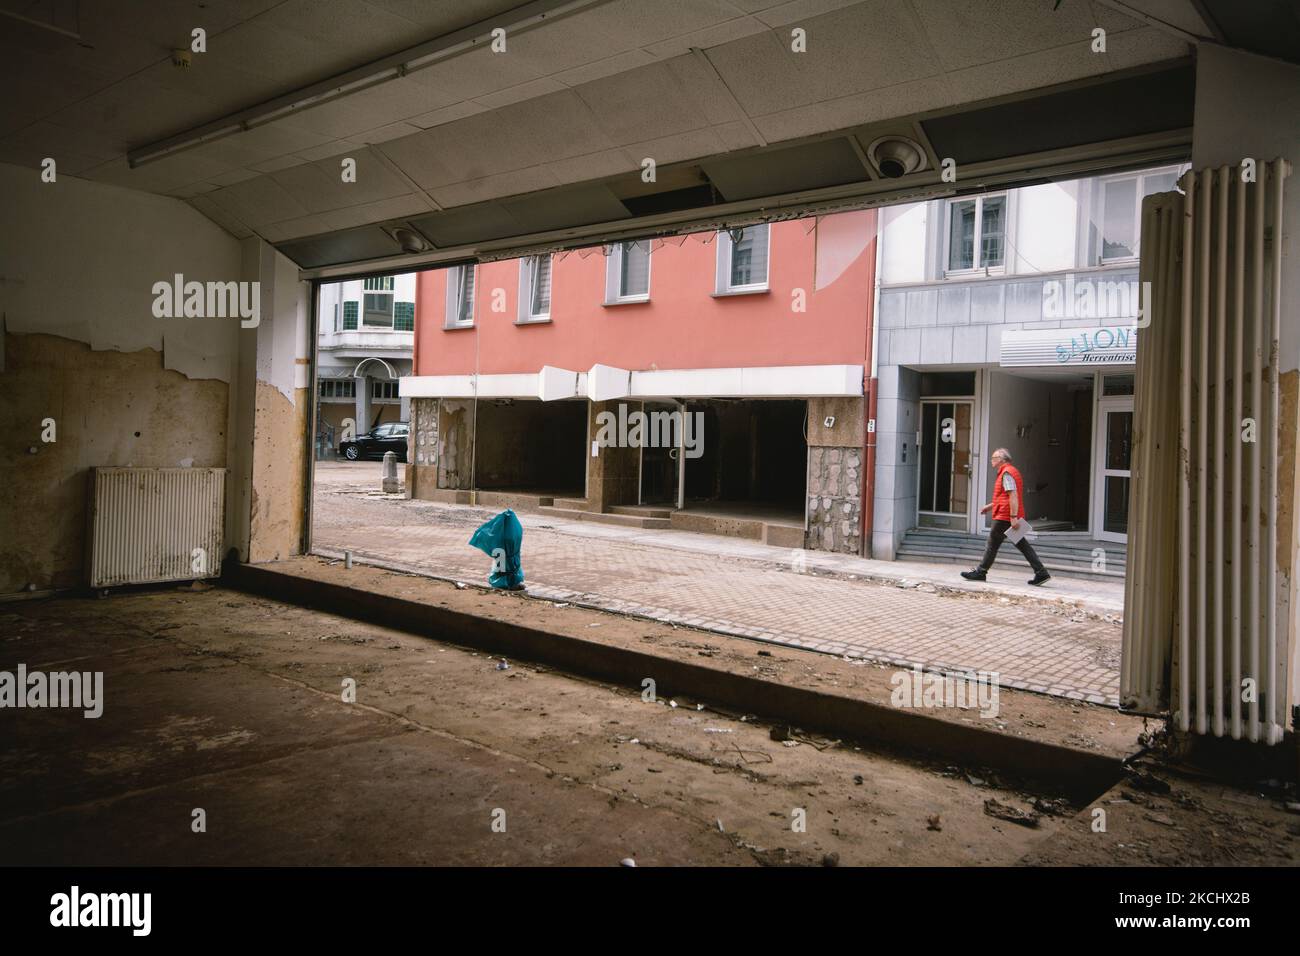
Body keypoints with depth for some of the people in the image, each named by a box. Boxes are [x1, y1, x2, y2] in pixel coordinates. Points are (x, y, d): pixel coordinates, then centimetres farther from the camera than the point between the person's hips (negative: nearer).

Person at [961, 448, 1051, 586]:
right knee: (1023, 545, 6)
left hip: (1005, 517, -10)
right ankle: (1041, 573, 2)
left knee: (992, 544, 0)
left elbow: (1013, 495, -22)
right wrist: (990, 506, 30)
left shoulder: (1006, 473, -12)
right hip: (1011, 517, 10)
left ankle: (980, 572, 9)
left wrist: (1013, 516, -27)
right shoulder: (1010, 471, 21)